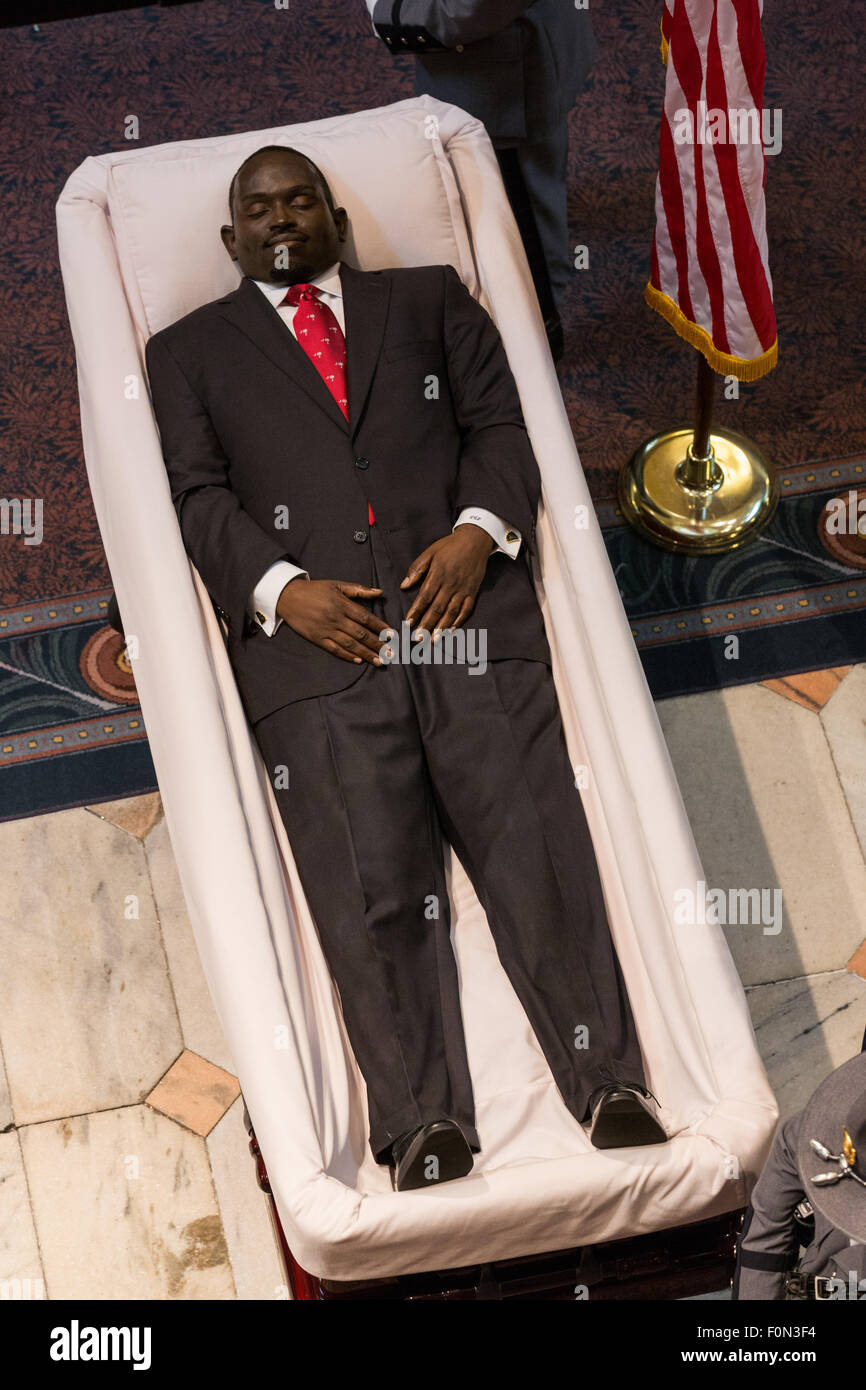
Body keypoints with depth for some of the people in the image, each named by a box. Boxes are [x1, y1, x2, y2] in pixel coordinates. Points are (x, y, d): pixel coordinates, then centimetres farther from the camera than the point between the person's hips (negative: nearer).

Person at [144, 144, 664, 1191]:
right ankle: (421, 1124, -22)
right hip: (311, 629, 0)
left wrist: (478, 529, -4)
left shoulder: (431, 298, 28)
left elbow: (500, 424, 17)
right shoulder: (191, 350, 26)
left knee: (534, 835, -15)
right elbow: (198, 497, 12)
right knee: (369, 877, -16)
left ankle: (608, 1085, -19)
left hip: (461, 596, 1)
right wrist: (280, 587, -7)